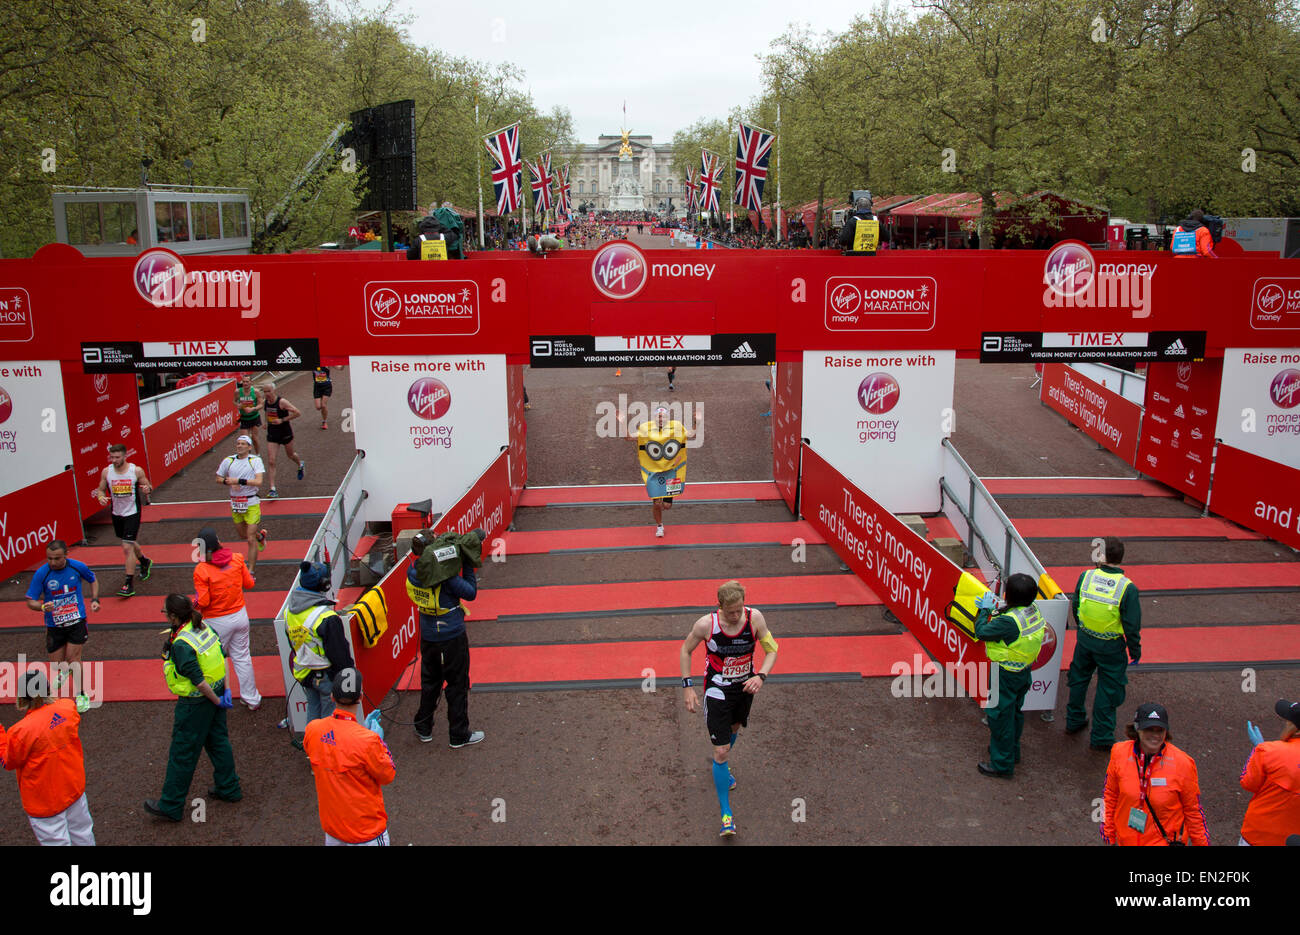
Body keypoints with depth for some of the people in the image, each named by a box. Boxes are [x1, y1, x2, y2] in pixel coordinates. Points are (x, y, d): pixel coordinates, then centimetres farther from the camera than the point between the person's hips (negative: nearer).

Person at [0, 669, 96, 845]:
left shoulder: (21, 731, -27)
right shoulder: (68, 707, -14)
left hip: (44, 801, -5)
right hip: (75, 788, 5)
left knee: (57, 841, 12)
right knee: (82, 834, 25)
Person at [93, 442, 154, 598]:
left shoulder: (137, 471, -11)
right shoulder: (106, 472, -4)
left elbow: (147, 488, 0)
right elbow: (101, 489, 7)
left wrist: (147, 490, -24)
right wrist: (101, 497, -15)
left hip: (132, 513, -5)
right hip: (116, 514, 5)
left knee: (127, 547, -12)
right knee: (130, 544, 22)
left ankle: (129, 585, -8)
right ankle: (144, 562, 52)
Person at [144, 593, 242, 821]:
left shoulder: (181, 644, -26)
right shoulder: (204, 627, -2)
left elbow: (198, 681, -24)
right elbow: (223, 658, 4)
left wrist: (217, 701, -12)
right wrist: (226, 691, 6)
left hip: (196, 702, -8)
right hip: (216, 691, 8)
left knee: (182, 753, 6)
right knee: (218, 741, 21)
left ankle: (171, 806, 20)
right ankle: (229, 789, 34)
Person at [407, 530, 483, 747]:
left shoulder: (413, 573, -6)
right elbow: (470, 593, -17)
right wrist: (467, 564, -12)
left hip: (428, 637, 6)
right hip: (452, 637, -6)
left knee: (429, 682, 22)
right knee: (457, 685, 9)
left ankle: (423, 729, 34)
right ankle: (459, 736, 19)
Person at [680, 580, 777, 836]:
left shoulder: (755, 618, -20)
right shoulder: (706, 624, -25)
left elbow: (772, 650, -7)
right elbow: (686, 650, -6)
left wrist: (761, 676, -23)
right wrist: (687, 686, -9)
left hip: (745, 687, 4)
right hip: (717, 692, -4)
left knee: (734, 729, 30)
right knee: (721, 751, -6)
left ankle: (721, 766, 63)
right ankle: (726, 813, 8)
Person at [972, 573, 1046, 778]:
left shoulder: (1010, 621, -32)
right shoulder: (1033, 611, -6)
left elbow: (982, 632, -21)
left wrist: (985, 610, -8)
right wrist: (994, 610, -1)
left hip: (1006, 676, -9)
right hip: (1024, 671, 9)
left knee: (1000, 717, 5)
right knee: (1015, 712, 25)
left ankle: (1002, 765, 16)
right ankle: (1012, 751, 44)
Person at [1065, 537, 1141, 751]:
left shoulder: (1086, 576, -12)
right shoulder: (1127, 587, -21)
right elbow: (1132, 625, -14)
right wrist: (1135, 650, 2)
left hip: (1084, 640, 3)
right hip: (1111, 647, -3)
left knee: (1079, 679, 24)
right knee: (1108, 690, 11)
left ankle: (1074, 721, 41)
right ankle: (1101, 738, 22)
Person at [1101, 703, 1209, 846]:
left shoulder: (1182, 763, -15)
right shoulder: (1120, 753, -10)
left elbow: (1193, 810, -3)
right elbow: (1110, 795, 4)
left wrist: (1202, 843, 4)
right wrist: (1108, 834, 9)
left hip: (1165, 840, -2)